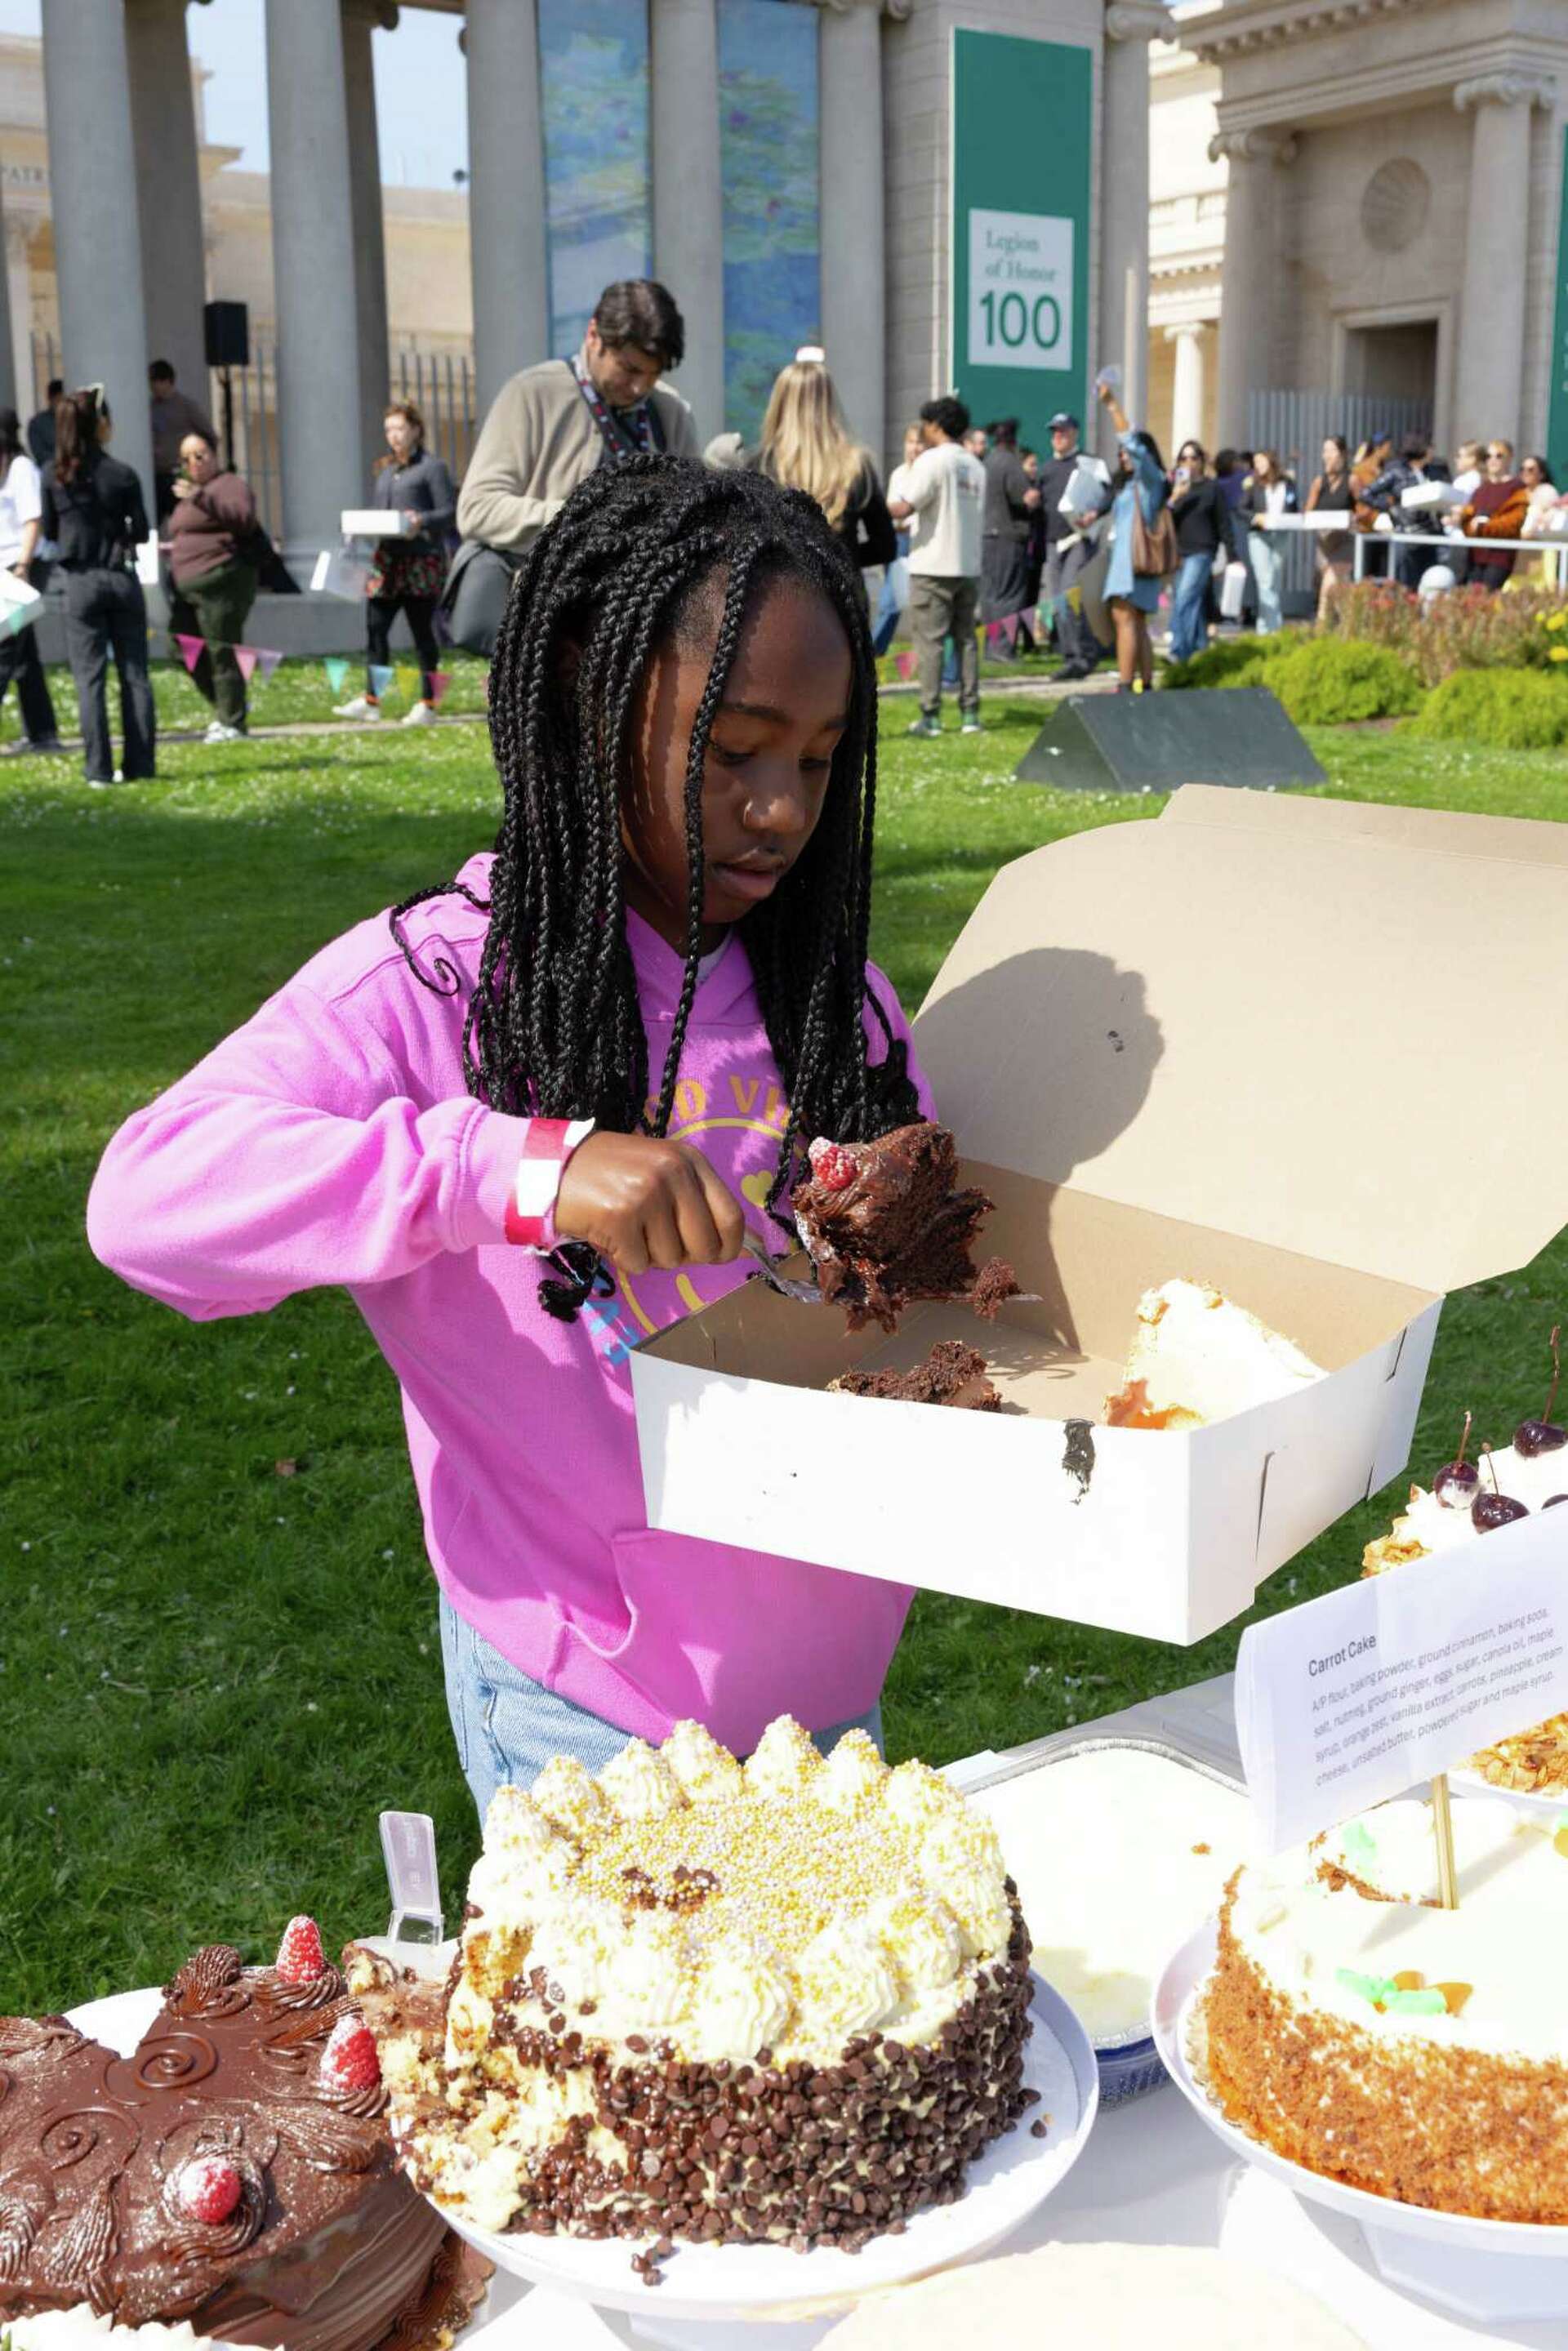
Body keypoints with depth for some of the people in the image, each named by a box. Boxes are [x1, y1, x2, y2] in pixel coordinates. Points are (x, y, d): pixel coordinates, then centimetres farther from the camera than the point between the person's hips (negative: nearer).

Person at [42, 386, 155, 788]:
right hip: (122, 578, 0)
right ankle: (140, 765, 6)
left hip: (81, 582, 0)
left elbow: (49, 531, 6)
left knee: (90, 678, 3)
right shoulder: (122, 475, -6)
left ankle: (100, 770, -1)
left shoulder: (53, 475, -2)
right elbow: (140, 532, 0)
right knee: (134, 675, 6)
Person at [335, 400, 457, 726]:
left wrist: (422, 521, -24)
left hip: (422, 560, -6)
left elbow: (450, 511, -8)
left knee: (422, 631, 0)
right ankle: (370, 700, 7)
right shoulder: (385, 469, 17)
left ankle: (427, 704, 7)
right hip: (387, 559, 6)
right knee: (375, 627, 1)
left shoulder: (431, 466, -3)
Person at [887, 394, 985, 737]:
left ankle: (930, 715, -5)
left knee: (930, 640, -3)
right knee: (966, 638, 10)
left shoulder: (932, 461, -10)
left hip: (933, 567, -6)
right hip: (969, 565, 7)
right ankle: (970, 713, 9)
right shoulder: (976, 466, 12)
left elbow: (904, 508, -17)